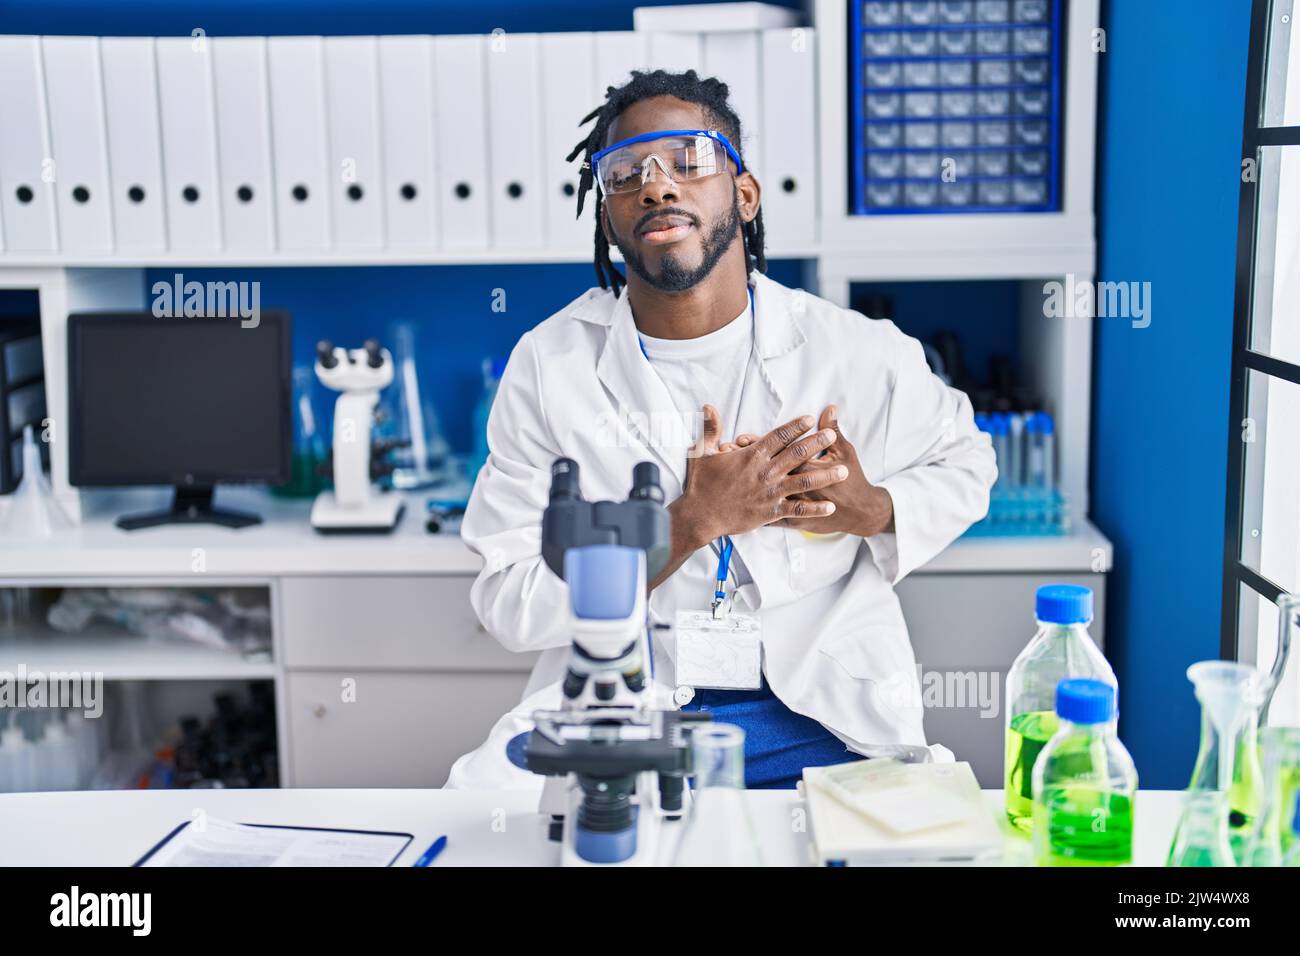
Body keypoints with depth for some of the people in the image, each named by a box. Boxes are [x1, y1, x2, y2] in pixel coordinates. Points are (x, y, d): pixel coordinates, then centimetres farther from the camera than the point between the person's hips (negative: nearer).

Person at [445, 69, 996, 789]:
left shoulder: (861, 353, -2)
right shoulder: (548, 365, -4)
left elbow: (965, 461, 18)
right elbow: (510, 605, -8)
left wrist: (872, 509, -6)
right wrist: (694, 521, -19)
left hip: (818, 722, 1)